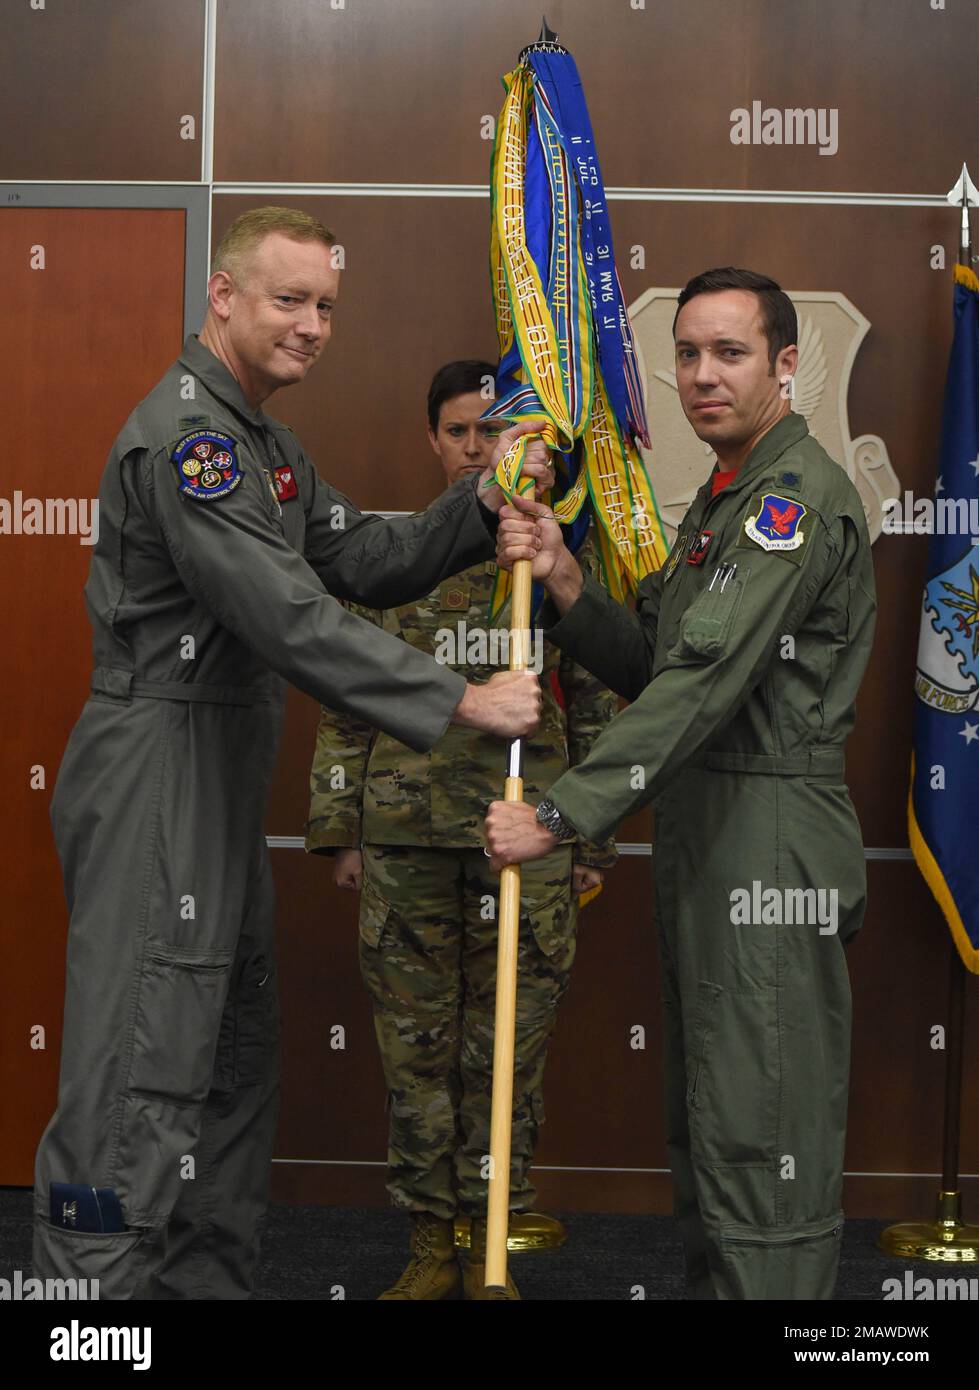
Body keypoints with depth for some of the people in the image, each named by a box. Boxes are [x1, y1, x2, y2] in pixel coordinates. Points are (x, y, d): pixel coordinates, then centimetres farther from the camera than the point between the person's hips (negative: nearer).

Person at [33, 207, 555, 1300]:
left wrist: (480, 509, -3)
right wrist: (456, 701, -24)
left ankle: (207, 1282, 26)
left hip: (224, 795, 11)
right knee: (138, 1082, -9)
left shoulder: (266, 446, 18)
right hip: (156, 783, -11)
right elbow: (289, 616, -25)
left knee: (235, 1063, 16)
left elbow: (363, 561, 12)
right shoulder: (185, 431, -16)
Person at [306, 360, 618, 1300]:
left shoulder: (563, 554, 7)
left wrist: (592, 838, 6)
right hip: (405, 833, 1)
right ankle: (431, 1249, 18)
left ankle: (491, 1249, 17)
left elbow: (593, 701, 9)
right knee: (416, 1044, 5)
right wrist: (340, 830, 5)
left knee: (508, 1046, 4)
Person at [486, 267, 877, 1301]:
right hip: (705, 840, 10)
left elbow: (703, 680, -24)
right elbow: (647, 665, 14)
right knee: (702, 1128, 17)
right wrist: (562, 581, -3)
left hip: (771, 846, -10)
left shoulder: (798, 493, -14)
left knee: (758, 1136, -6)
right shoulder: (723, 498, 19)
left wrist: (560, 816, -26)